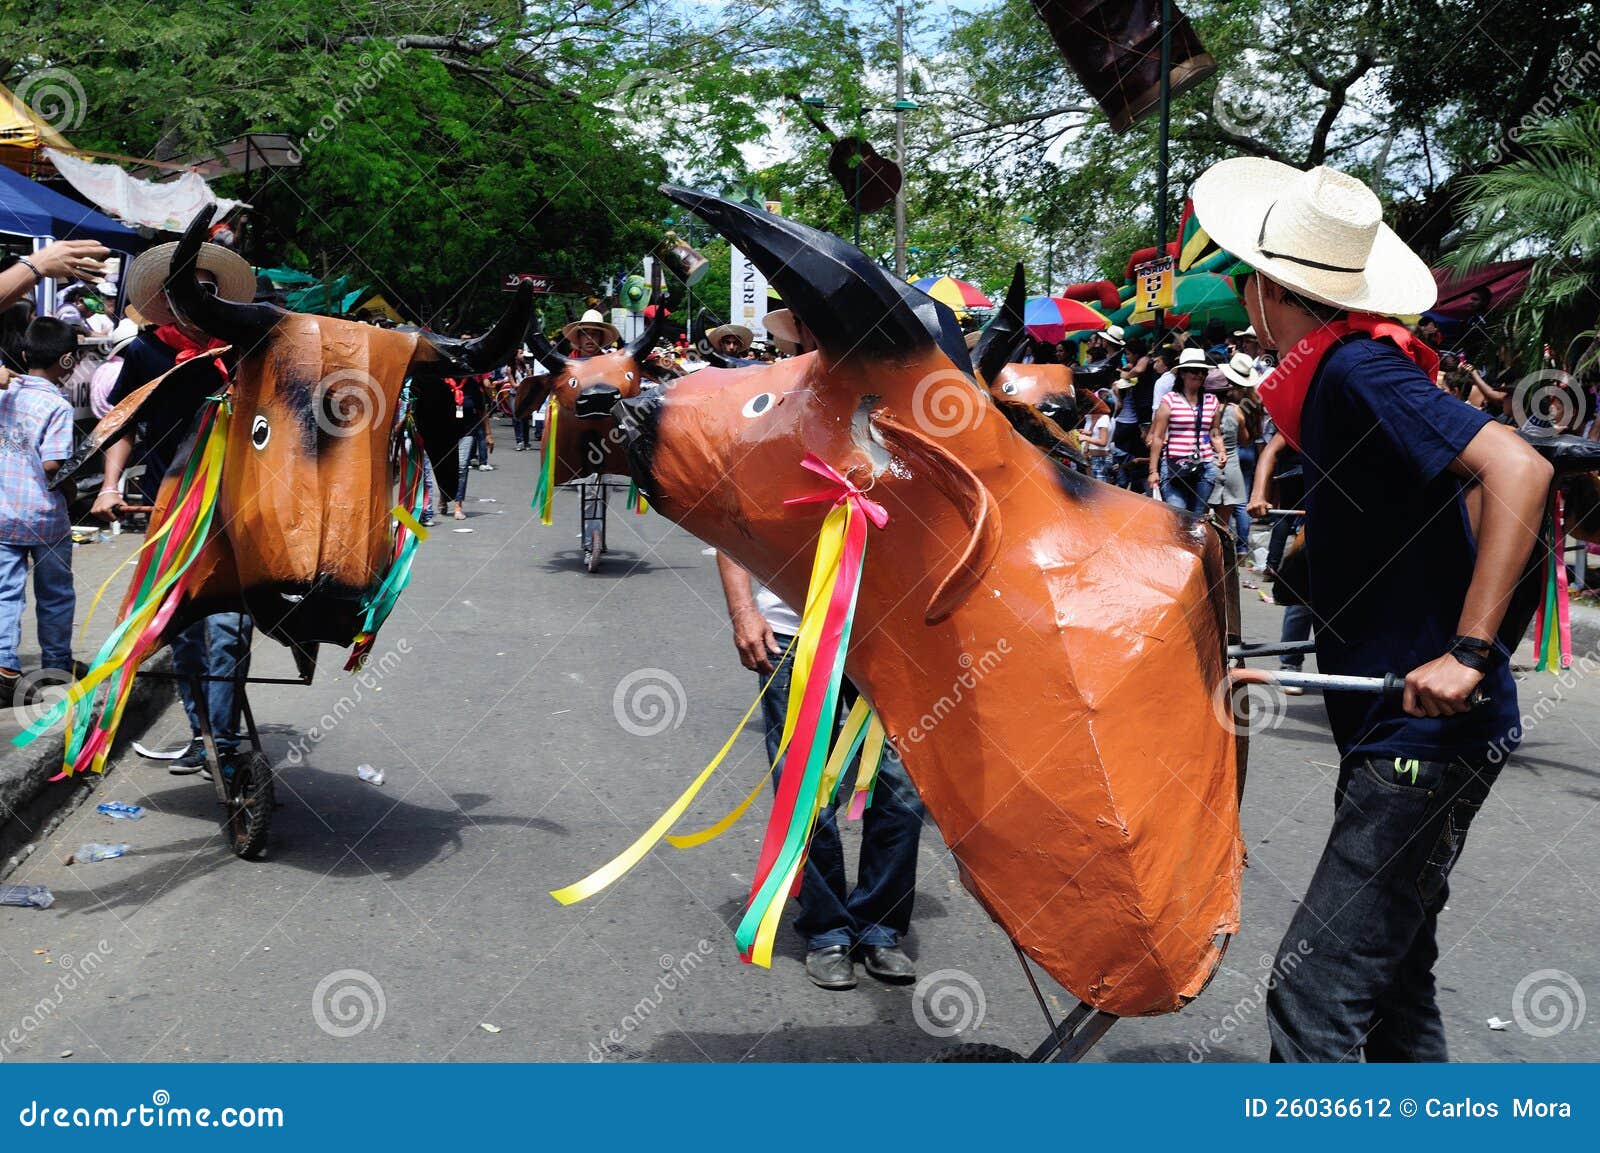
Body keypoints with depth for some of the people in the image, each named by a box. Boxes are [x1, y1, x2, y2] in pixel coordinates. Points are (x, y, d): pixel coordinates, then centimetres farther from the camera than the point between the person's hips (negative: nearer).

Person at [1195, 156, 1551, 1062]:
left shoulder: (1357, 370, -17)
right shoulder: (1342, 371, 12)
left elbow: (1518, 469, -27)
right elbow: (1469, 481, 24)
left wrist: (1469, 649, -29)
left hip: (1427, 738, -10)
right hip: (1409, 732, 10)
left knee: (1313, 992, -10)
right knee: (1391, 976, 21)